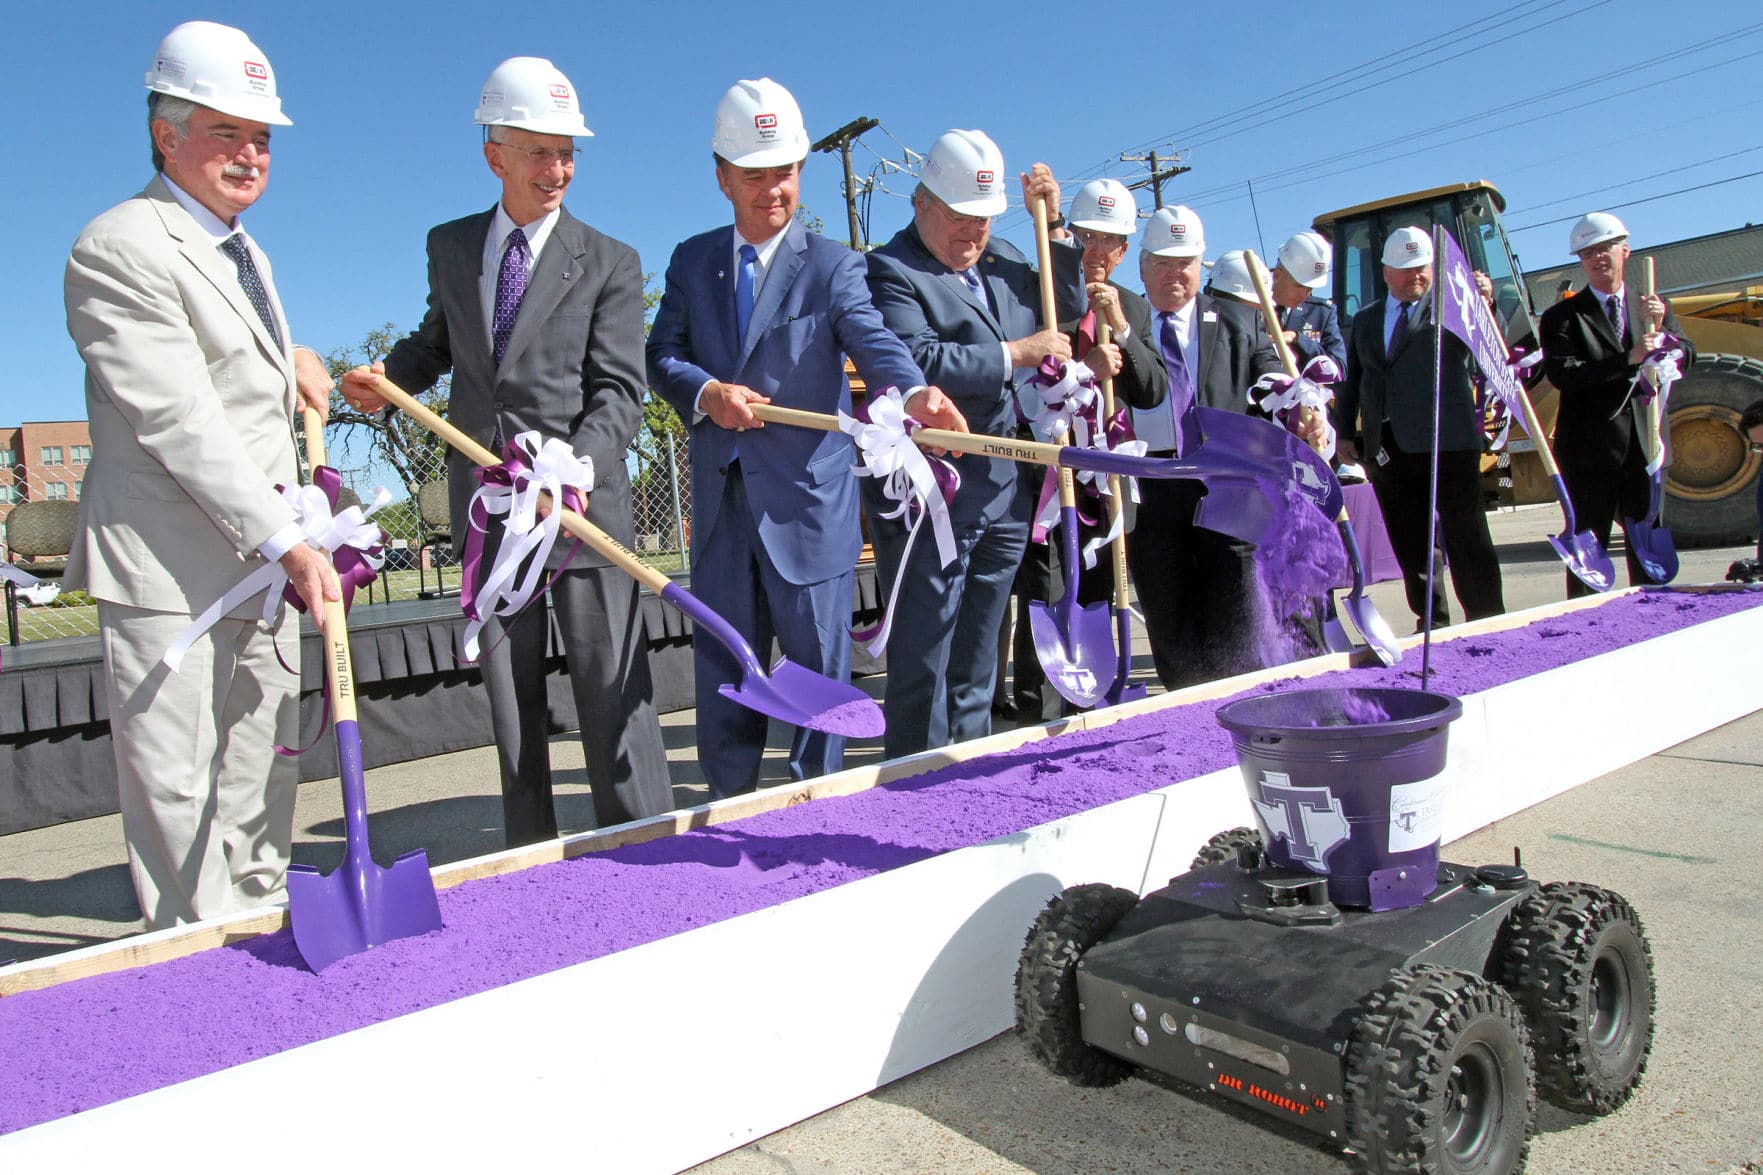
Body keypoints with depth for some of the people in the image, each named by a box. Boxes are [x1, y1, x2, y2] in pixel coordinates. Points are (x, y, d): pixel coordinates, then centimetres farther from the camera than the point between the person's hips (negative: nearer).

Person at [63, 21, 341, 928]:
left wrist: (291, 357, 16)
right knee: (177, 792, -3)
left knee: (260, 783, 14)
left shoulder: (246, 252, 20)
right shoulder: (117, 247, -10)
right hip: (167, 575, -8)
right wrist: (287, 543, -24)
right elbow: (177, 420, -19)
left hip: (262, 568, 9)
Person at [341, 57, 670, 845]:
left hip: (584, 501, -4)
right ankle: (531, 854, 23)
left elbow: (619, 391, -8)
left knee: (611, 686, -3)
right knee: (509, 694, 10)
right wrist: (386, 377, 4)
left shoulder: (610, 263, -1)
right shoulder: (449, 246, 12)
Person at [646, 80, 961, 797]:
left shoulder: (833, 266, 0)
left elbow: (873, 341, -16)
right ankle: (729, 810, 28)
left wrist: (914, 392, -38)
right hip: (721, 497, 4)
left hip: (807, 495, -3)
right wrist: (705, 391, -15)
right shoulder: (692, 261, 11)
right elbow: (662, 355, 7)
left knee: (819, 659, 4)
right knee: (721, 663, 12)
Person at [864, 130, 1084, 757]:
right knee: (923, 659, 0)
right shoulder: (890, 271, -9)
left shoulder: (1002, 259, 15)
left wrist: (1053, 225, 11)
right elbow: (917, 361, -23)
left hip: (1004, 494, 8)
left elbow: (1068, 308, 23)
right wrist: (1016, 354, -17)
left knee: (977, 660, 16)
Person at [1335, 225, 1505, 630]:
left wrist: (1486, 303, -28)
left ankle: (1487, 623, 7)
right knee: (1411, 543, 9)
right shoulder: (1365, 320, 19)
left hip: (1447, 444, -4)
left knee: (1467, 537, -1)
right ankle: (1432, 622, 19)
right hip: (1387, 451, 4)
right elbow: (1351, 380, 20)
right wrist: (1345, 432, 12)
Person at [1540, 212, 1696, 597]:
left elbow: (1686, 359, 4)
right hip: (1590, 451, -4)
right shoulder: (1562, 317, 0)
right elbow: (1562, 374, -14)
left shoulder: (1654, 306, 13)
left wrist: (1661, 329, -14)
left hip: (1644, 446, 4)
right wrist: (1628, 359, -23)